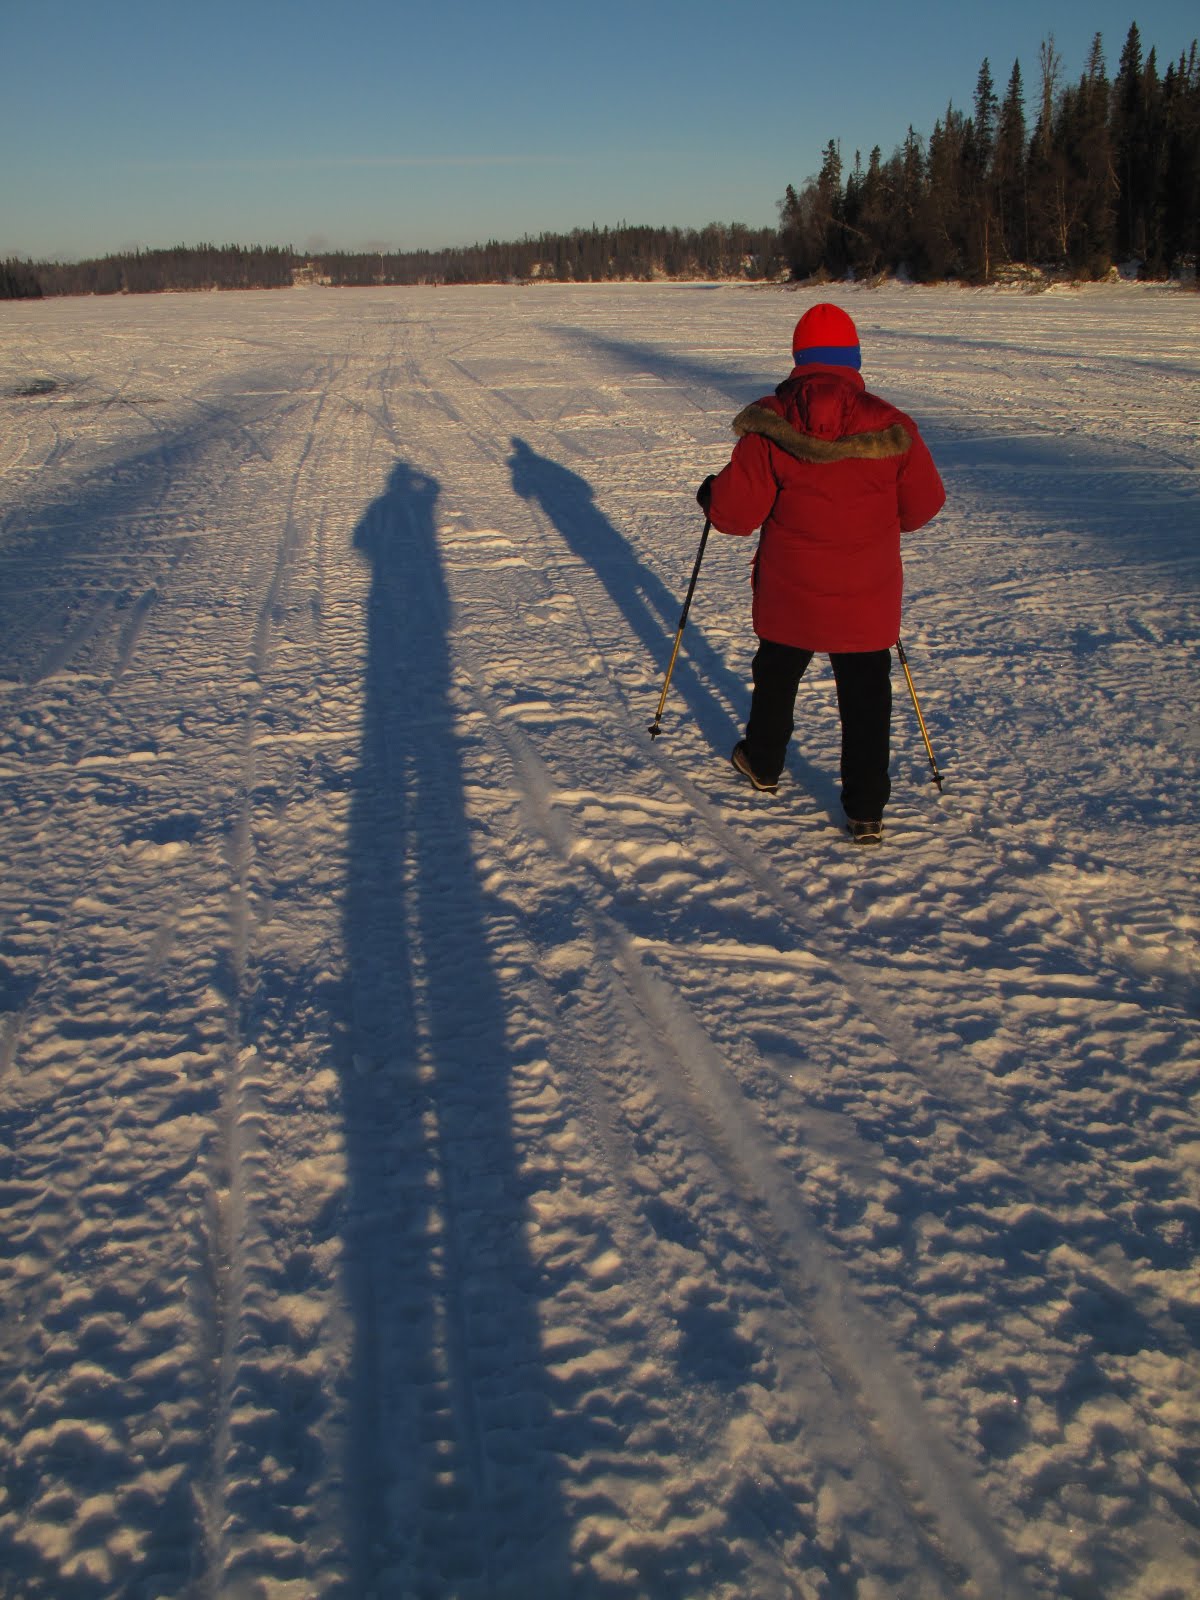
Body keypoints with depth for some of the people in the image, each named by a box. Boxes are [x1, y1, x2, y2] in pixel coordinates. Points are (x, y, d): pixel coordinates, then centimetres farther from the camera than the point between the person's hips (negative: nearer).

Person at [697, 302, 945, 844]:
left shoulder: (769, 424, -11)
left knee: (776, 675, 24)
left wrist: (710, 495, 11)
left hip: (789, 592, 0)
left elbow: (736, 513, -11)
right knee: (866, 697, 8)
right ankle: (866, 812, 9)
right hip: (868, 597, 0)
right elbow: (924, 504, 3)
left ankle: (762, 763, 44)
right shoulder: (890, 425, -8)